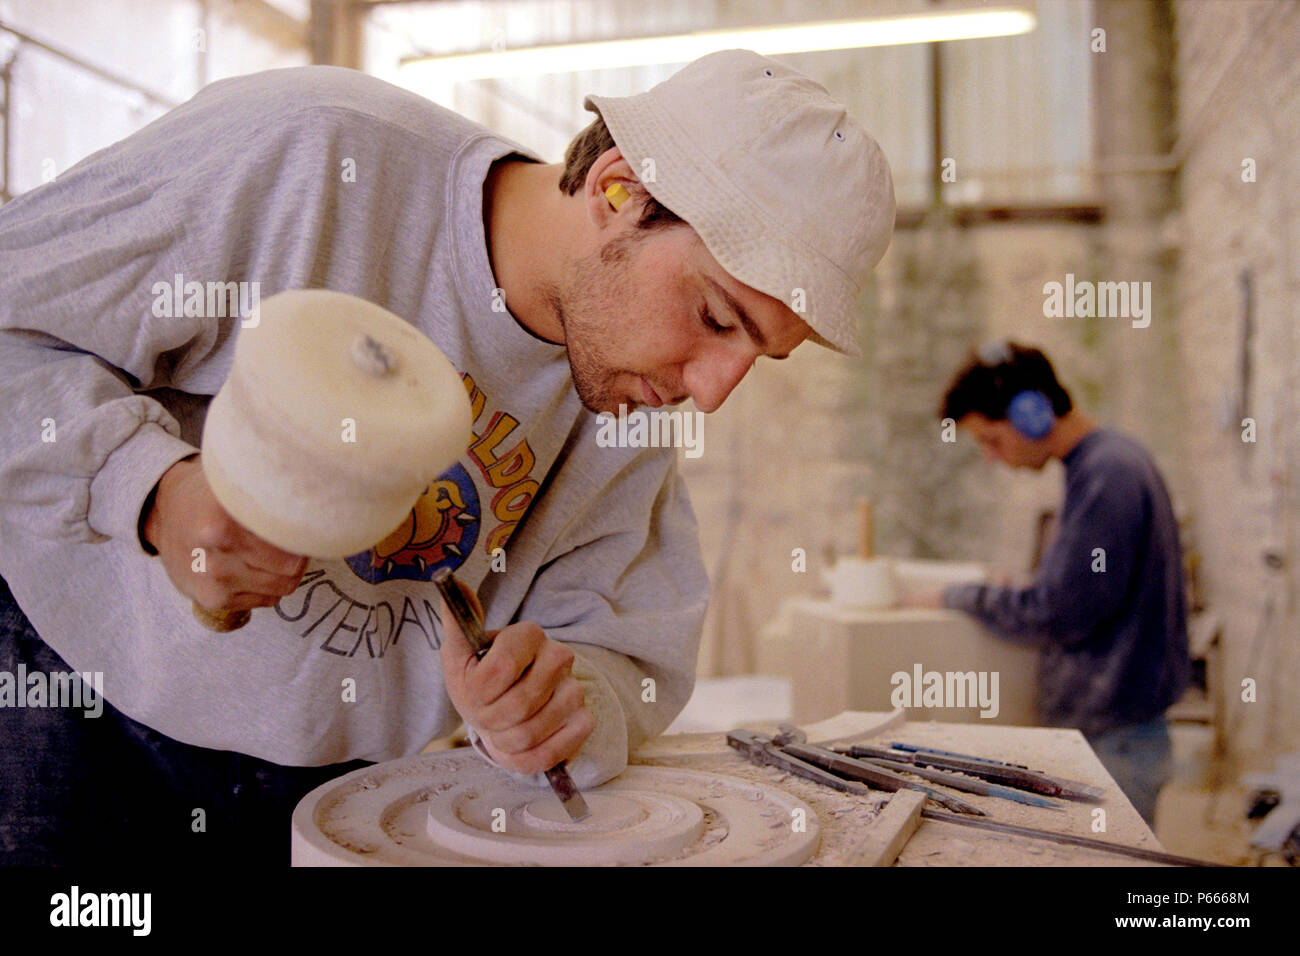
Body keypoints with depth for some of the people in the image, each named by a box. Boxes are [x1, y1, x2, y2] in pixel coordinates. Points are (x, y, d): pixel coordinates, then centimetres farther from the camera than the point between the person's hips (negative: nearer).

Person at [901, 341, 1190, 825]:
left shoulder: (1106, 475, -20)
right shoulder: (1111, 460, 11)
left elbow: (1059, 616, -20)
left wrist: (958, 597, -9)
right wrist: (1005, 593, 8)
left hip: (1114, 741, -9)